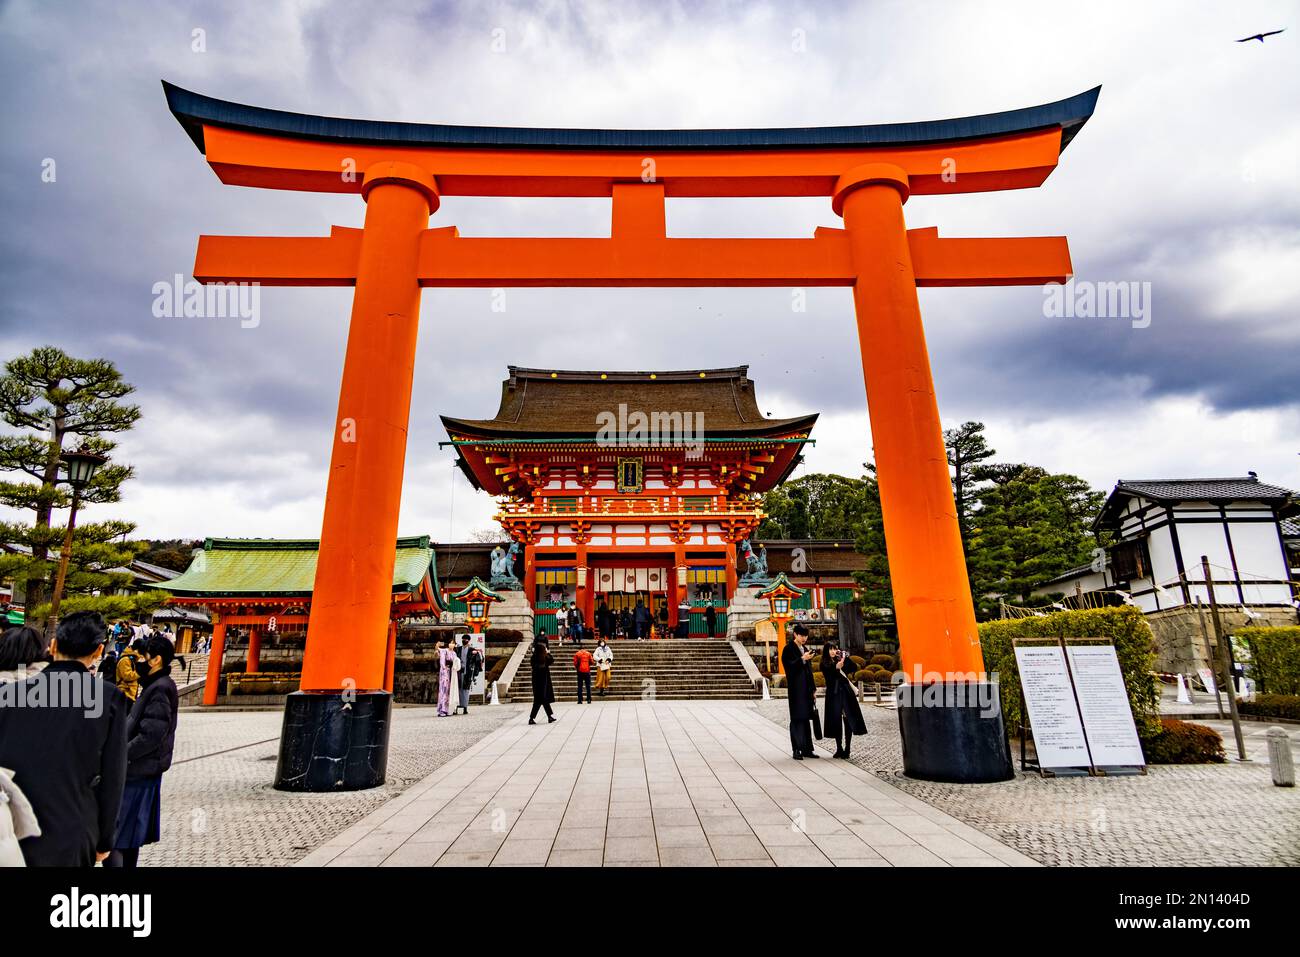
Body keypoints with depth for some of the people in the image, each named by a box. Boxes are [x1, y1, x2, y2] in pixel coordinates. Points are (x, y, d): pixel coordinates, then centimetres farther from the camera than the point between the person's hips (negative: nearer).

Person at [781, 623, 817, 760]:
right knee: (797, 719, -6)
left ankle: (807, 749, 15)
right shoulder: (788, 649, -6)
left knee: (805, 719, 10)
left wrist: (813, 688, 16)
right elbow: (788, 667, -16)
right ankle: (796, 750, -3)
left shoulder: (805, 649, 16)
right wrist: (802, 659, -24)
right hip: (796, 689, -7)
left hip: (806, 688, 7)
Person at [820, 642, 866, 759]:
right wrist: (836, 668, -26)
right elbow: (828, 677, -12)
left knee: (849, 720, -3)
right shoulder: (824, 664, 2)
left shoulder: (840, 660, 9)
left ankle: (847, 749, 3)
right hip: (834, 695, -2)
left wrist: (845, 657, -10)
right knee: (836, 721, 1)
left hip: (846, 693, 2)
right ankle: (839, 748, 10)